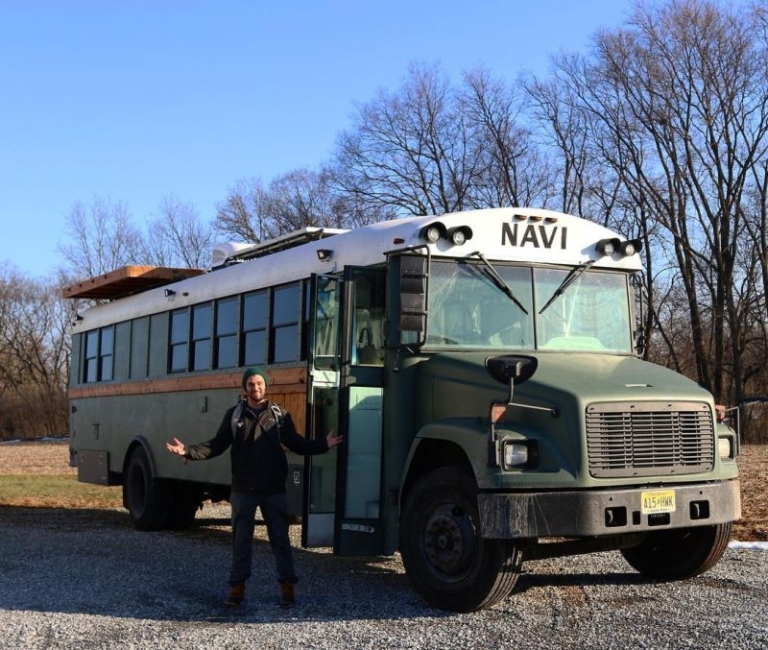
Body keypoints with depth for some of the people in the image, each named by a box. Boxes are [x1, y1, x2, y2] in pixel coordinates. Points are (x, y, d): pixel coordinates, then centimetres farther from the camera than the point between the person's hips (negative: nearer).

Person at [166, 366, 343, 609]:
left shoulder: (280, 415, 4)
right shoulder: (234, 415, 4)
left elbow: (297, 444, 6)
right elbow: (217, 445, 2)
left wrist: (323, 445, -7)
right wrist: (189, 451, -11)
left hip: (273, 489, 0)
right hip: (243, 489, 0)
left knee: (280, 537, 4)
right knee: (241, 539, 6)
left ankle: (287, 586, 11)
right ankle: (237, 587, 15)